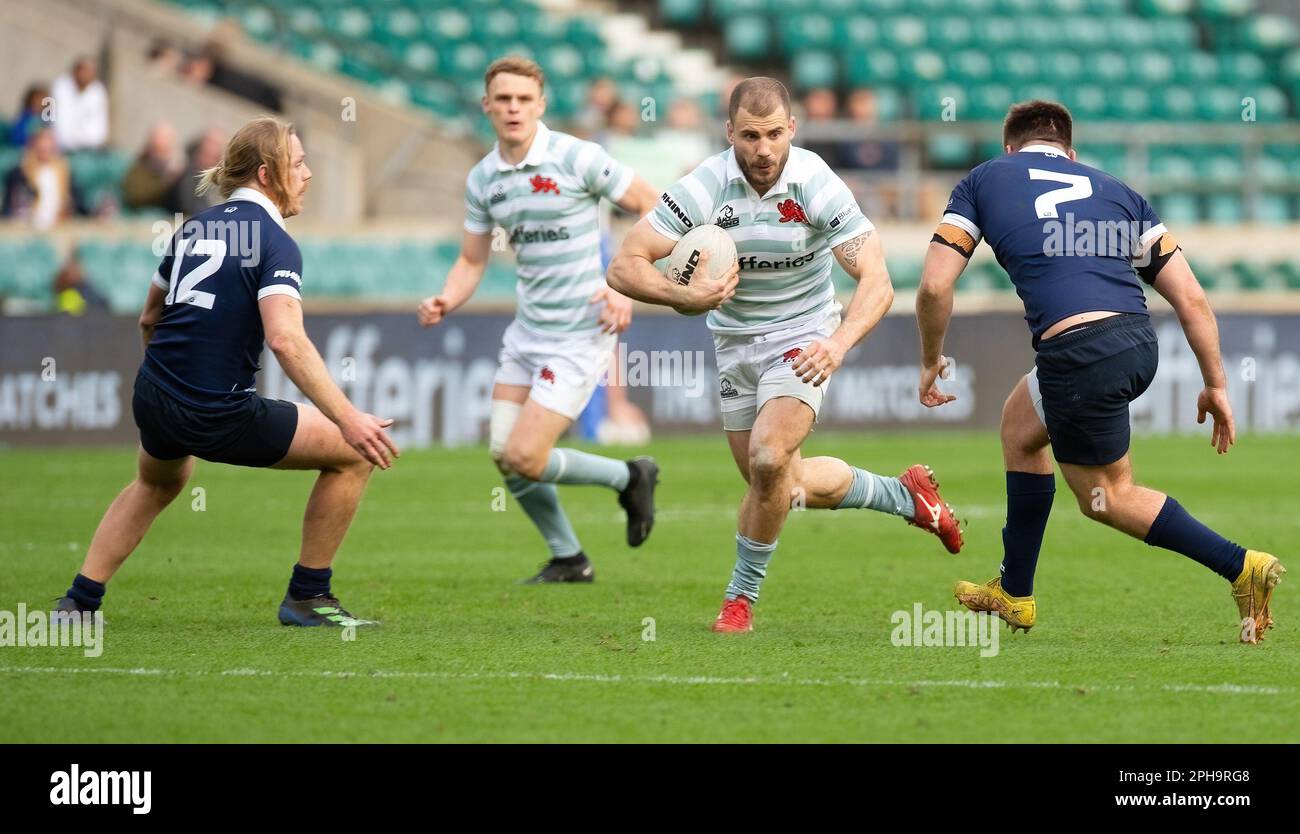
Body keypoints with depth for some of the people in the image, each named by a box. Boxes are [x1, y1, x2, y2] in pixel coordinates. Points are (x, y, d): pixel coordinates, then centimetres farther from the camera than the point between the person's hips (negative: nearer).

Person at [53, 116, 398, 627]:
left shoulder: (194, 229, 12)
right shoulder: (273, 242, -11)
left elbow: (150, 318, 24)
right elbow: (285, 339, -26)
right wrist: (347, 419, -27)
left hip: (152, 401, 8)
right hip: (220, 416, -8)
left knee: (157, 482, 40)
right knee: (352, 453, 4)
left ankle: (79, 600, 34)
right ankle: (307, 597, 11)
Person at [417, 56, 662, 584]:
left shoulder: (577, 158, -15)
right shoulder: (482, 179, 4)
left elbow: (652, 206, -8)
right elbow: (472, 261, 13)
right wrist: (444, 303, -8)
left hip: (580, 334, -7)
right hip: (527, 331, 7)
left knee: (523, 458, -12)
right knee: (503, 456, 3)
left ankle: (629, 478, 13)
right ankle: (568, 559, 23)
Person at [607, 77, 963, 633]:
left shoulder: (817, 185, -22)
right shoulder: (706, 187, -19)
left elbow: (876, 282, -25)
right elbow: (625, 266, -20)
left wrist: (838, 343, -42)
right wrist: (683, 297, -38)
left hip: (802, 340, -3)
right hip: (734, 343, 4)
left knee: (768, 459, -26)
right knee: (788, 486, 13)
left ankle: (742, 596, -5)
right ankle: (903, 494, 40)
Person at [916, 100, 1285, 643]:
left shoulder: (982, 180, 16)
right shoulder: (1115, 192, 22)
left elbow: (935, 286, 6)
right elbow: (1191, 298, 13)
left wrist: (931, 362, 22)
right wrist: (1215, 385, 19)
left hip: (1078, 350, -6)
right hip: (1139, 340, 6)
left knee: (1108, 497, 16)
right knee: (1020, 425, 30)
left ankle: (1241, 567, 3)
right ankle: (1014, 595, 38)